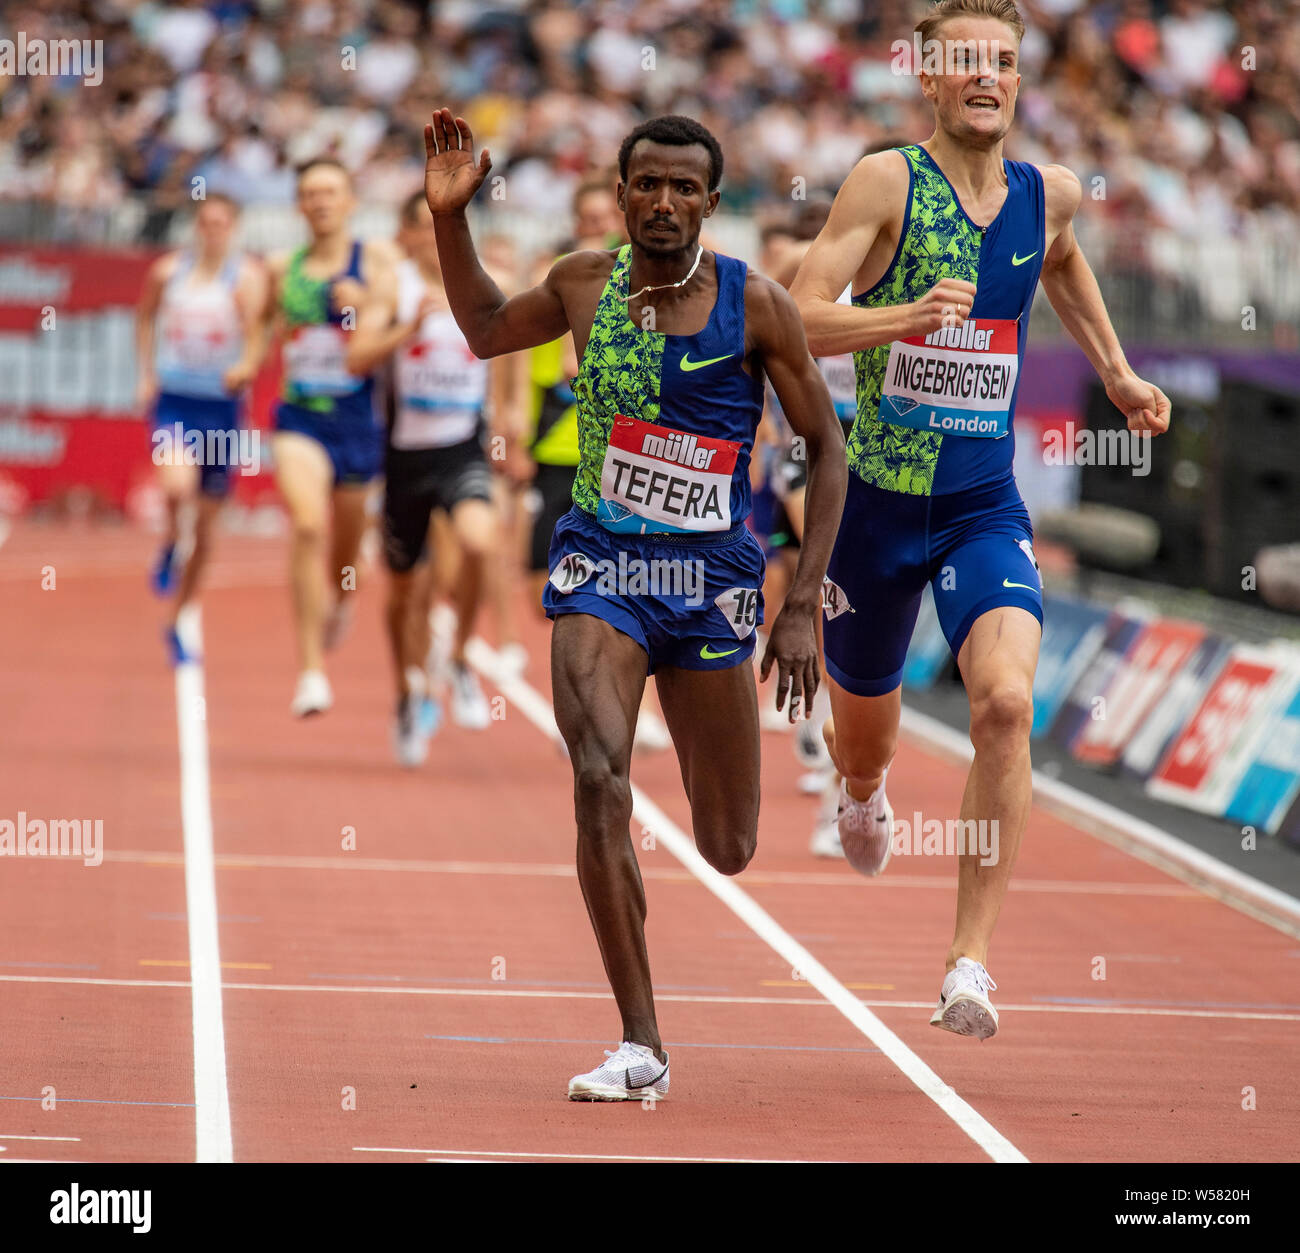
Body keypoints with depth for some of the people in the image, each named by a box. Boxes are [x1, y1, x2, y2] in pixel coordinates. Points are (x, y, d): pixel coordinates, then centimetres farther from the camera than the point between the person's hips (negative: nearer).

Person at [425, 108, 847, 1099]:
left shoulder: (755, 305, -8)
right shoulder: (585, 285, 0)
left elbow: (827, 448, -2)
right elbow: (486, 331, 21)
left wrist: (804, 606, -7)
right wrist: (450, 217, 6)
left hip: (712, 574, -1)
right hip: (600, 567, 1)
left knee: (728, 852, 7)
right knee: (601, 784, -23)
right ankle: (641, 1047, -18)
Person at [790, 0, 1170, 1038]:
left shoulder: (1047, 194, 3)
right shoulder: (888, 182, -10)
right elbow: (797, 321, -17)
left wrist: (1115, 371, 25)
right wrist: (903, 318, -32)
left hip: (987, 510, 1)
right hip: (878, 500, -1)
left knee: (1006, 700, -24)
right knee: (862, 735, 16)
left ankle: (973, 961, -20)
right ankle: (865, 792, 57)